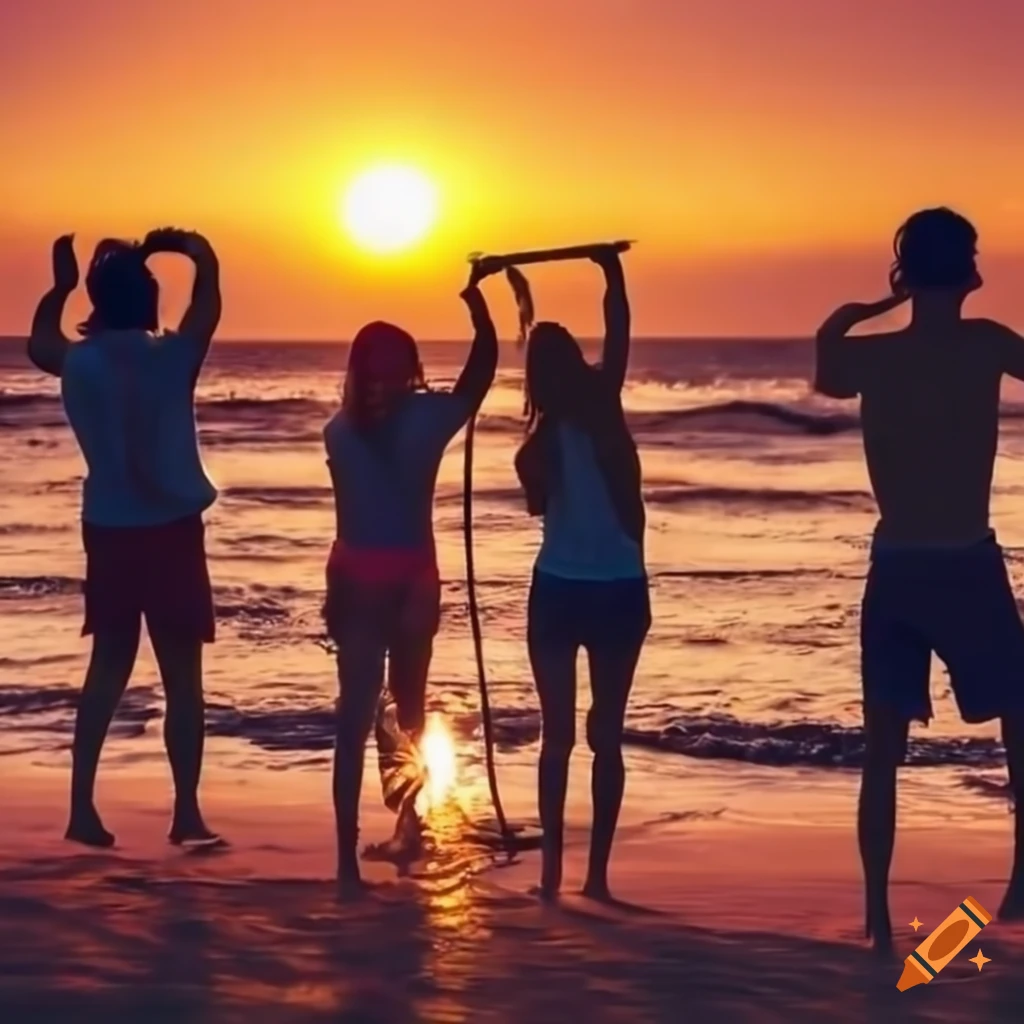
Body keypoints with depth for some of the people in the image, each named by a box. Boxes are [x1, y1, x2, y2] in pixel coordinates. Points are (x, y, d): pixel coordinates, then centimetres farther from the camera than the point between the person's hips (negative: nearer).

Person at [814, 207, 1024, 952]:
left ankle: (878, 912, 9)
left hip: (894, 572, 3)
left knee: (883, 751, 9)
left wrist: (873, 309, 25)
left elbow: (827, 371, 22)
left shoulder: (868, 355, -1)